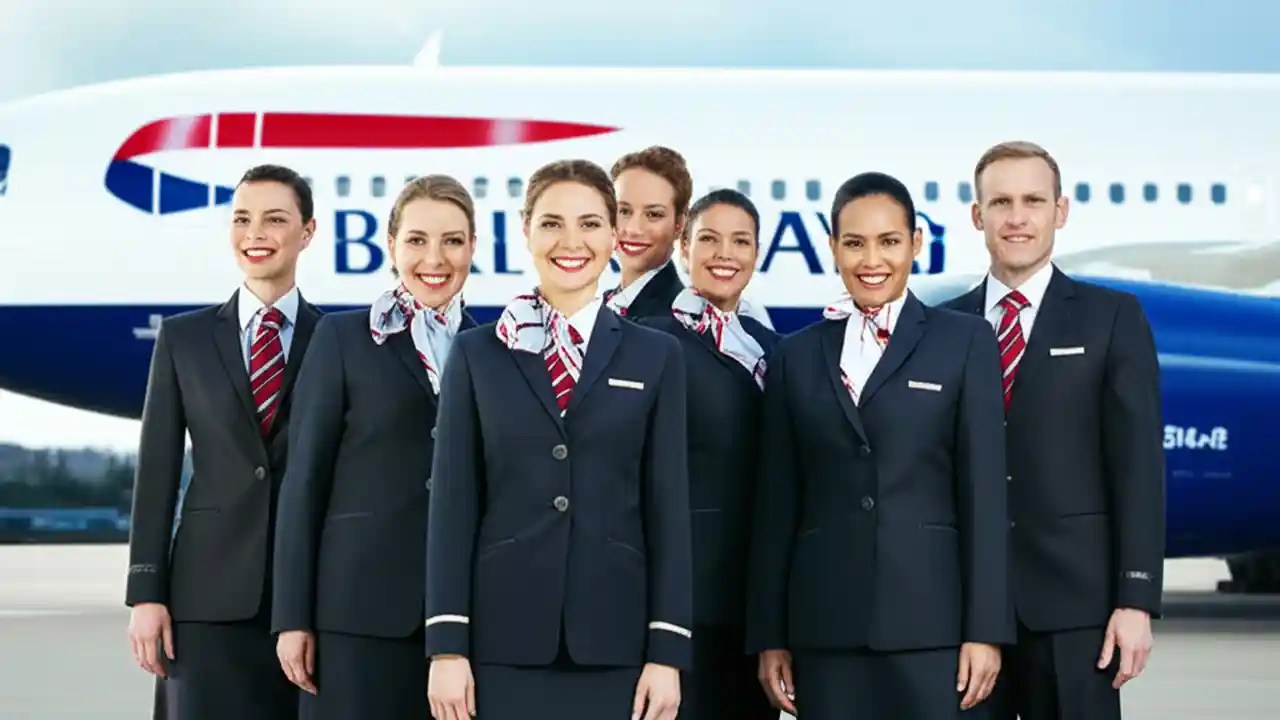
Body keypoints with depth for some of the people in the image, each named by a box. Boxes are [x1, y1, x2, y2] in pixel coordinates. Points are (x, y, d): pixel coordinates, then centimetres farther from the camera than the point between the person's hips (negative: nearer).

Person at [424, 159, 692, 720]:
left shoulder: (656, 356, 8)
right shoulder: (477, 354, 7)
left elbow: (669, 506, 4)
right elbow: (453, 503, 3)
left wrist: (668, 652, -2)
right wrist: (446, 645, -4)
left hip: (614, 640, 0)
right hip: (504, 640, 0)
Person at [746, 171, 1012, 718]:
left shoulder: (964, 342, 5)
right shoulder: (796, 356, 12)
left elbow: (984, 490, 0)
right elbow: (777, 506, 11)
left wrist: (986, 629, -7)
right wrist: (769, 637, 6)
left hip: (931, 617, -2)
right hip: (826, 623, 2)